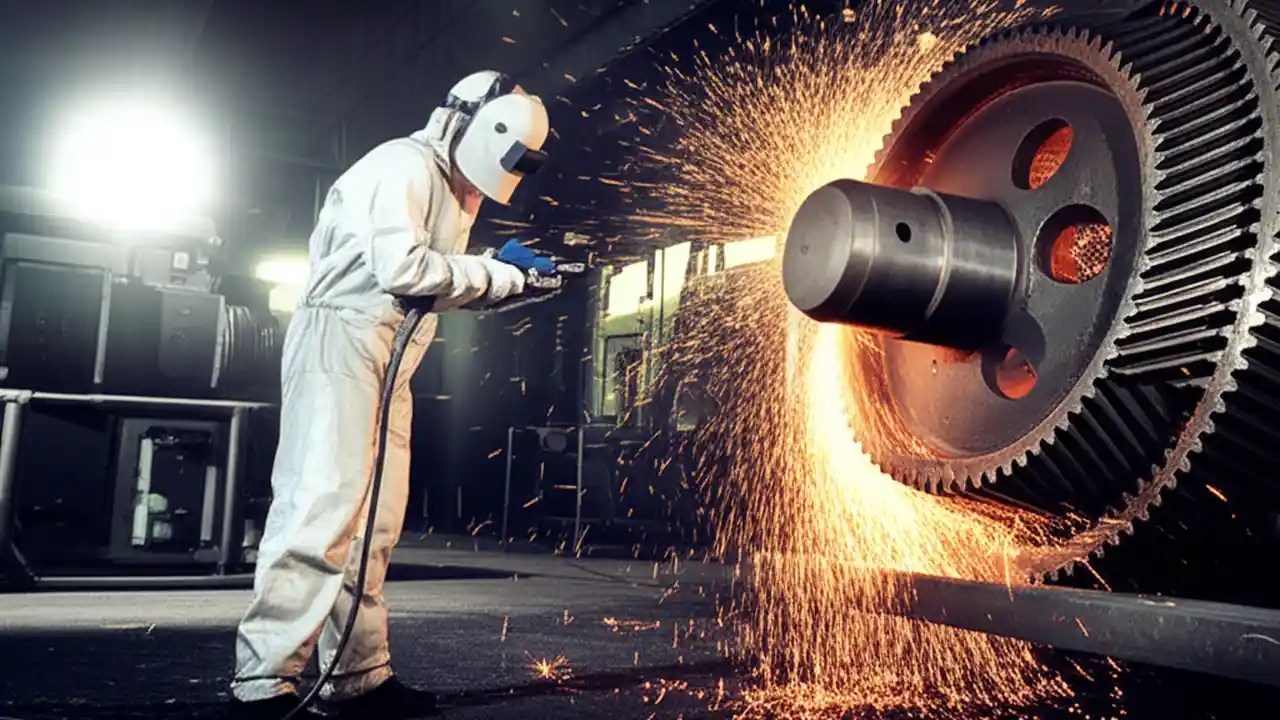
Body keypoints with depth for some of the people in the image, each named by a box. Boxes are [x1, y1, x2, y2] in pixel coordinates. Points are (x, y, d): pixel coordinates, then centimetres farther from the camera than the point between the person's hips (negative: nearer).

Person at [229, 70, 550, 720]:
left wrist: (506, 280, 6)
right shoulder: (405, 165, -7)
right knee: (323, 507, -14)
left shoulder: (448, 189, 23)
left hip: (384, 358, 10)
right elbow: (400, 267, -19)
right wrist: (494, 275, -10)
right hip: (342, 339, -10)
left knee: (373, 520, 7)